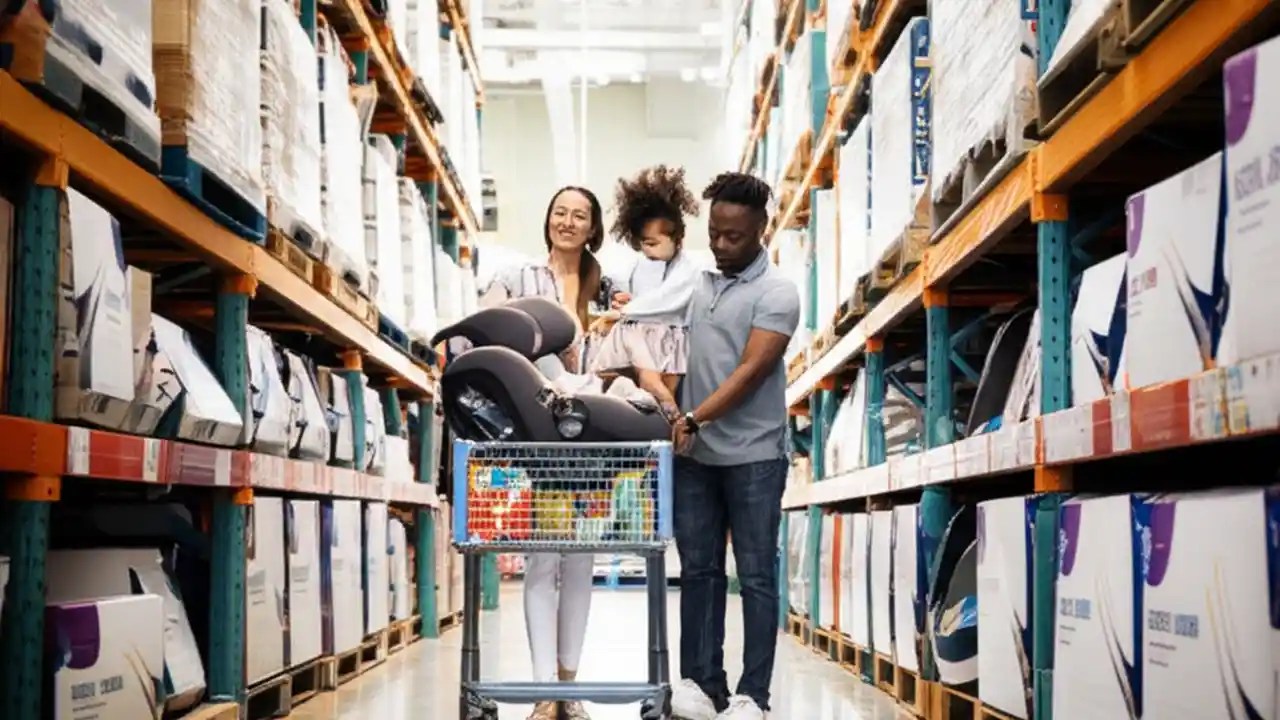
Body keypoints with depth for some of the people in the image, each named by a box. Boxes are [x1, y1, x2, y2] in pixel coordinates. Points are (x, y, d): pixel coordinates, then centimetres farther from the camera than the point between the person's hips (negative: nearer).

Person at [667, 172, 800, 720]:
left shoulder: (776, 294, -8)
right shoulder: (698, 284, 10)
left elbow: (752, 371, -17)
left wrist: (693, 418, -25)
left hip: (753, 457, -5)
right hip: (694, 456, 6)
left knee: (756, 576, 2)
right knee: (698, 570, 9)